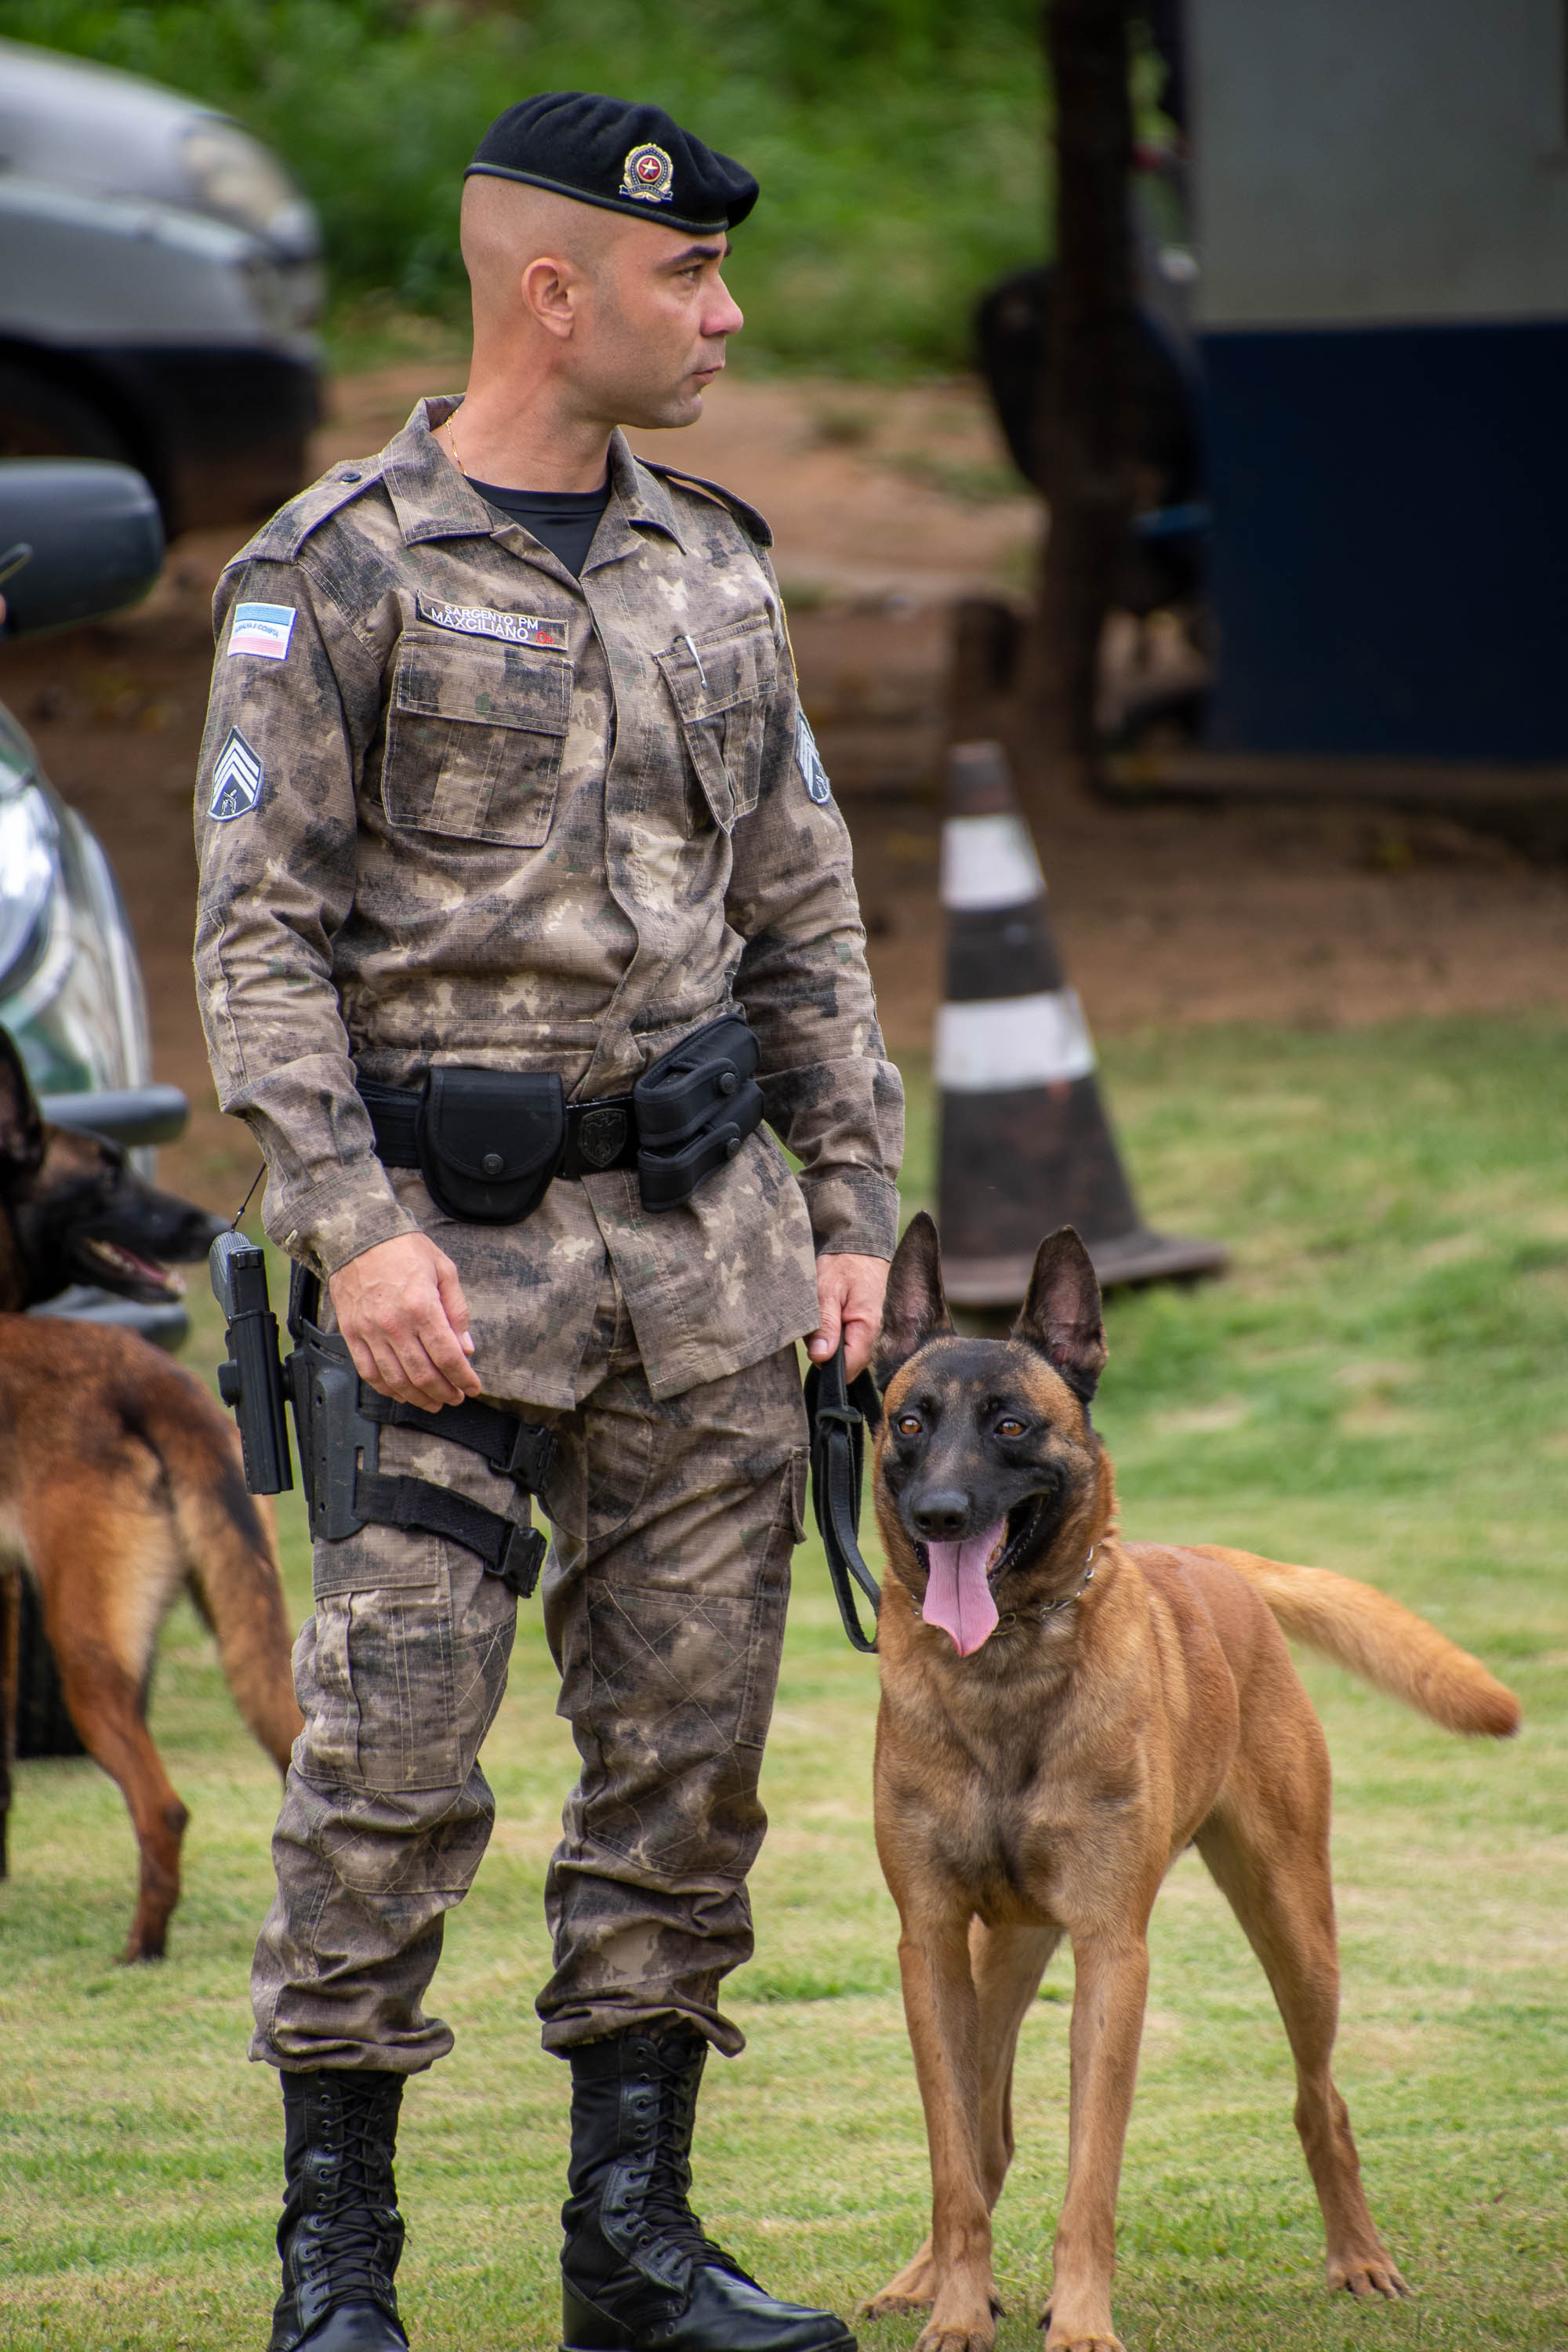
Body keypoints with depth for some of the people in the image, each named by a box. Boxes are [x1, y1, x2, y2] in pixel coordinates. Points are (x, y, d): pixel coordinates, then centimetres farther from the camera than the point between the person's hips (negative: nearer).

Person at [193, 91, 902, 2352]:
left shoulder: (714, 564, 12)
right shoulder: (337, 571, -6)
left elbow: (805, 910, 16)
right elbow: (263, 933, -9)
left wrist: (853, 1207, 10)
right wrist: (353, 1227, -17)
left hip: (703, 1226, 6)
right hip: (454, 1228, -5)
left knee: (689, 1737, 6)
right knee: (394, 1751, -6)